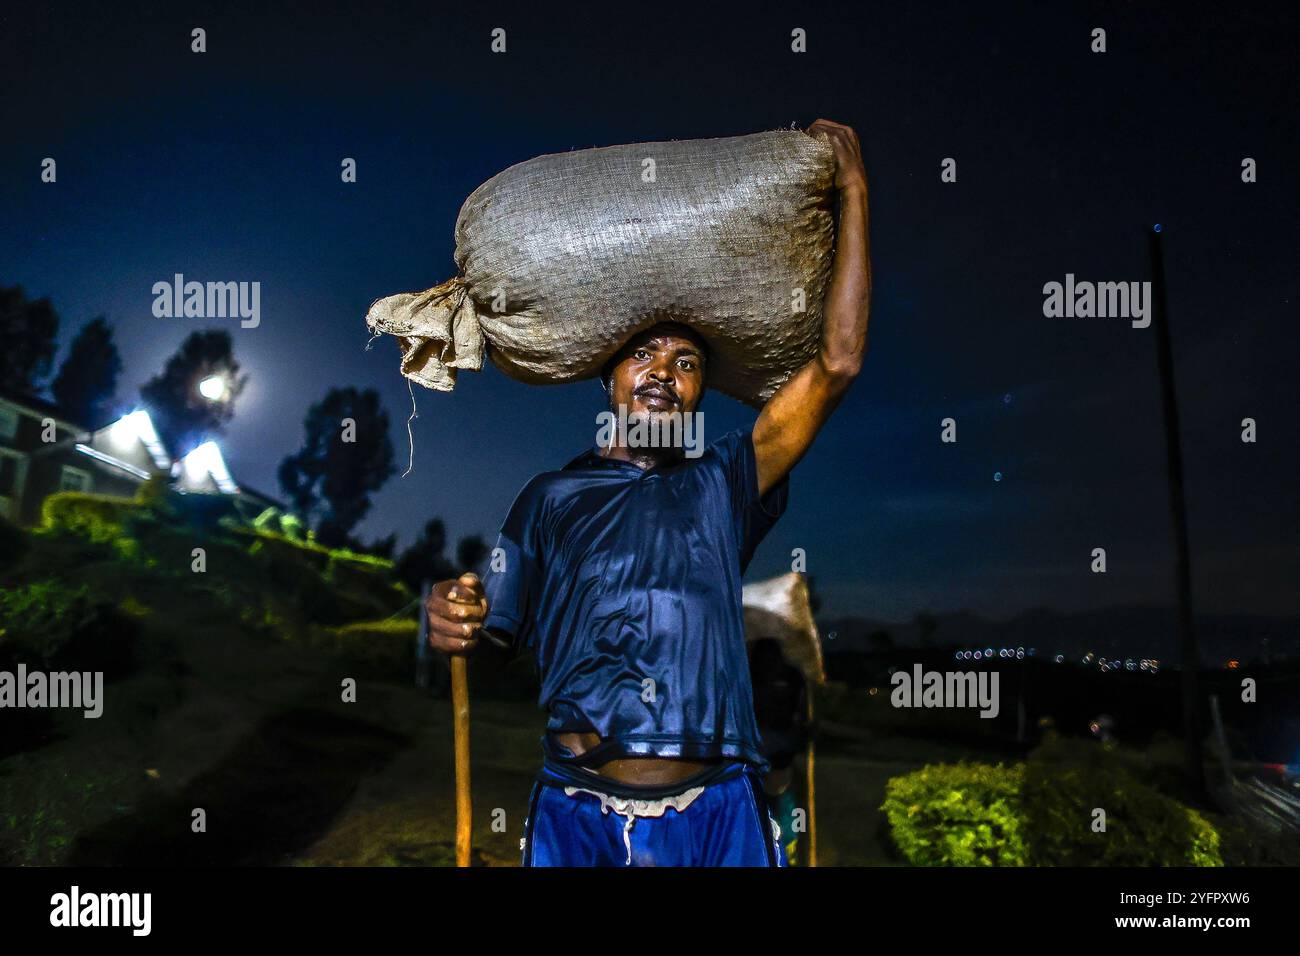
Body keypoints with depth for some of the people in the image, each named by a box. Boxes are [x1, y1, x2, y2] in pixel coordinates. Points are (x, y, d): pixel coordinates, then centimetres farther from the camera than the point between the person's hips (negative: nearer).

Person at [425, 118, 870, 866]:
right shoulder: (552, 497, 10)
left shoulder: (720, 487, 7)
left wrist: (855, 194, 3)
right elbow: (495, 634, 10)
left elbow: (838, 362, 2)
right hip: (575, 813, 1)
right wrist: (451, 622, -15)